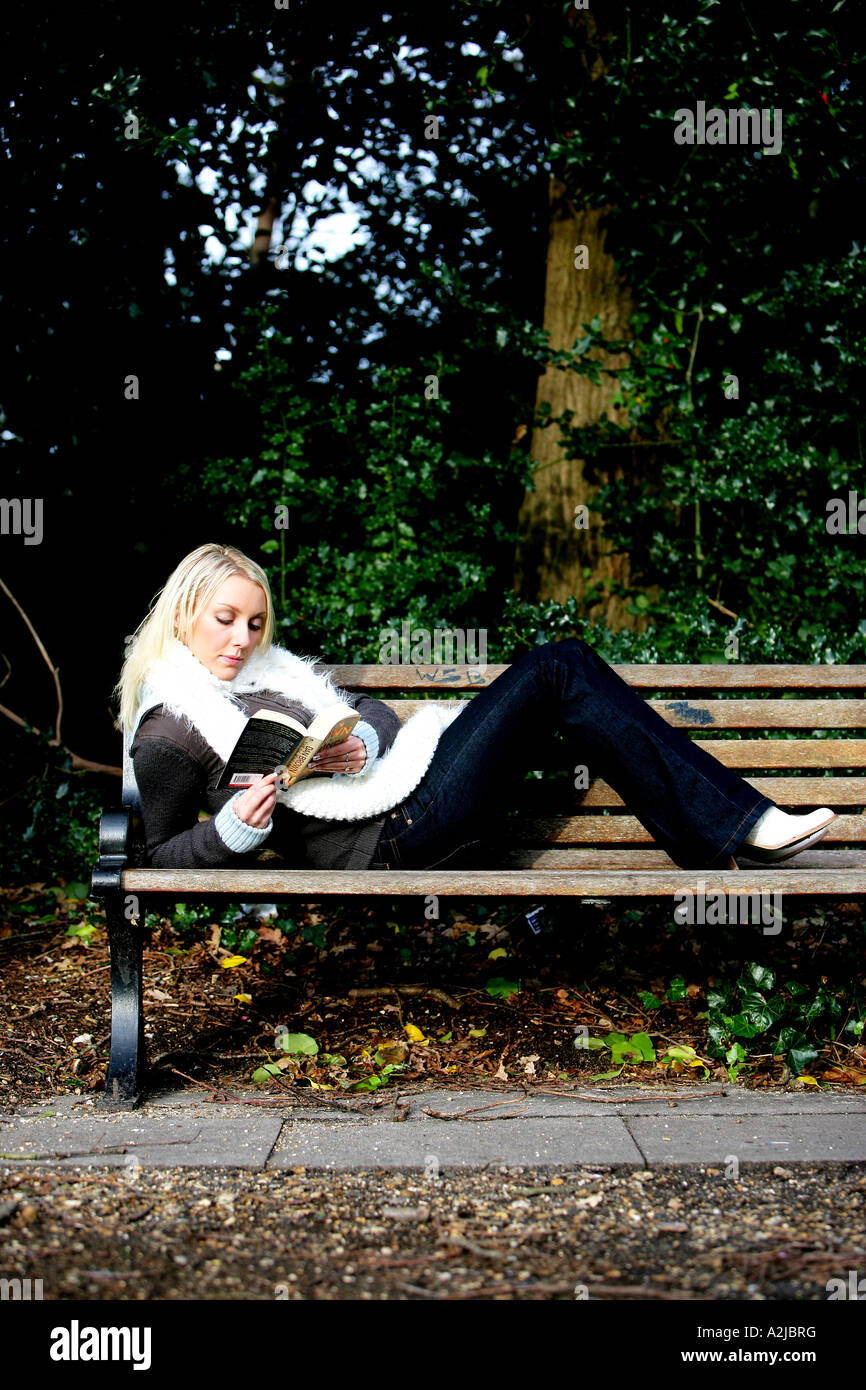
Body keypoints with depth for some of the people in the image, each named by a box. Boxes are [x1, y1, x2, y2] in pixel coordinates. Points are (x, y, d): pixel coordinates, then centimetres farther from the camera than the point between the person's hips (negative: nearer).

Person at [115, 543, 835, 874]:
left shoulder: (268, 663, 22)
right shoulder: (167, 732, -1)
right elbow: (162, 854, 1)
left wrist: (358, 743, -6)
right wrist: (232, 831, -19)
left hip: (404, 770, 9)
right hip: (387, 838, -9)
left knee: (564, 662, -9)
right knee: (559, 670, -17)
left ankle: (738, 824, -11)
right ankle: (736, 825, -16)